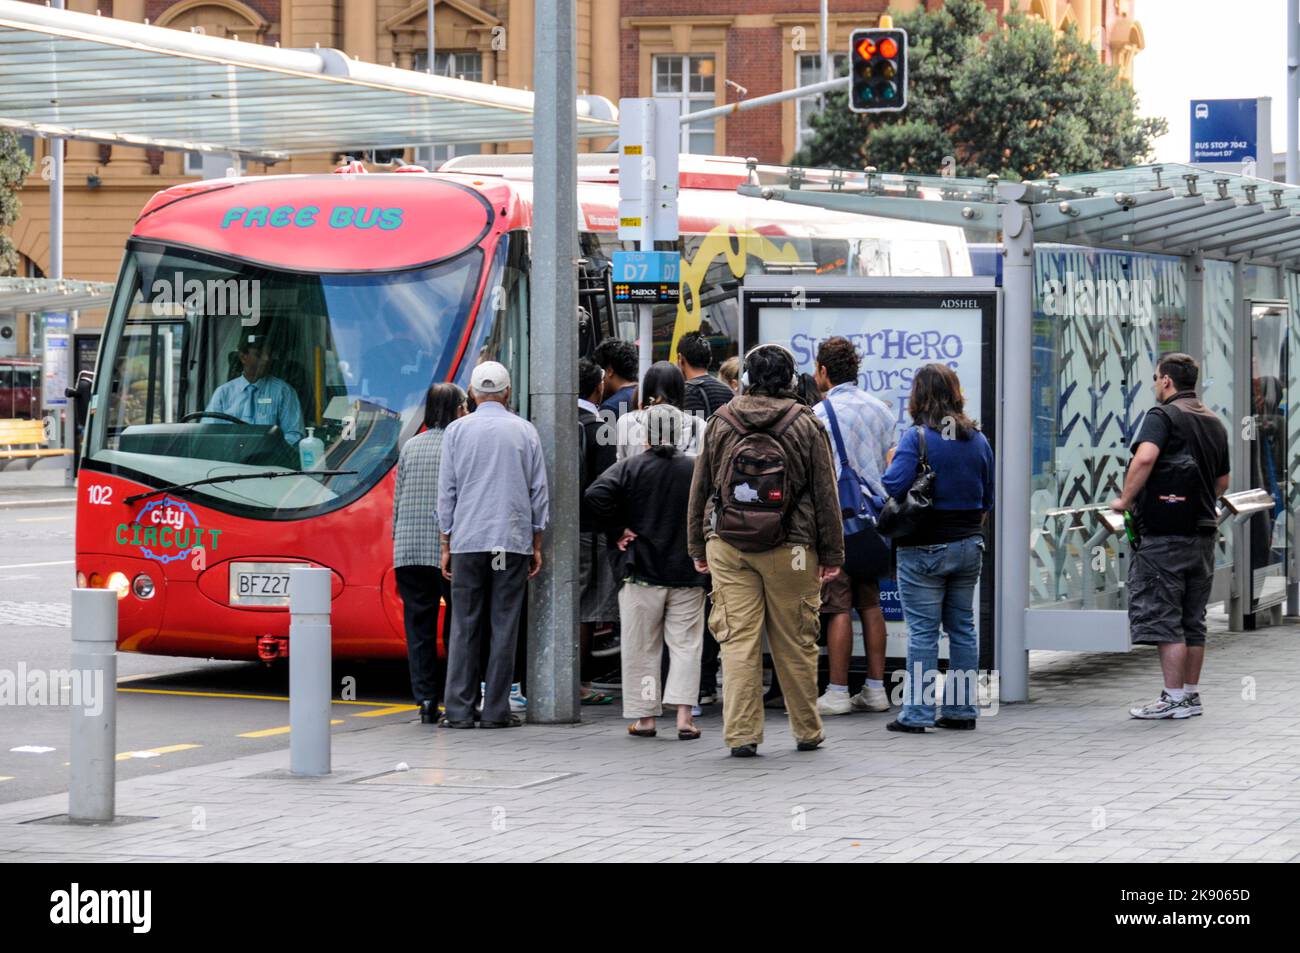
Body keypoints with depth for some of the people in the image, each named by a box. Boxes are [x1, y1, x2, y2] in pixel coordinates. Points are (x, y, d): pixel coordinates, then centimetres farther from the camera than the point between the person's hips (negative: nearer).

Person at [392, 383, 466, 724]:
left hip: (409, 552, 4)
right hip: (450, 551, -4)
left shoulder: (411, 447, 11)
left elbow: (398, 501, 13)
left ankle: (426, 701, 0)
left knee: (419, 629, 4)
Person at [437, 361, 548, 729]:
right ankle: (496, 710, 0)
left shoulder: (457, 431, 3)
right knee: (504, 626, 1)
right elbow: (539, 491, 7)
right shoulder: (525, 432, 5)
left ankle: (459, 710, -1)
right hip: (513, 542, 0)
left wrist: (446, 546, 10)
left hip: (467, 541, 0)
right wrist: (537, 544, 13)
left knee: (464, 626, 2)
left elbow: (446, 492, 5)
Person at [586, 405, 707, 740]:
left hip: (643, 571, -1)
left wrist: (617, 531, -7)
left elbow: (596, 494, -17)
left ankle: (644, 716, 10)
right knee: (685, 645, 4)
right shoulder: (696, 469, 0)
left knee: (641, 647, 8)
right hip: (688, 574, 1)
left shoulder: (630, 467, -3)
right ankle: (684, 715, -7)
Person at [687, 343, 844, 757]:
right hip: (790, 551, -1)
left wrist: (698, 547, 17)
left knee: (738, 640, 0)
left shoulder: (720, 422, 4)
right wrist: (832, 553, 7)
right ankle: (807, 732, 18)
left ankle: (741, 734, -4)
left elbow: (699, 489, 10)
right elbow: (825, 494, 1)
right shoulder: (806, 425, -1)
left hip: (727, 548, 1)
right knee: (795, 644, 8)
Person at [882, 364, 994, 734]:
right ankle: (962, 708, 16)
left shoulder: (917, 437, -13)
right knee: (962, 627, 12)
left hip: (924, 549, -6)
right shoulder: (978, 439, 6)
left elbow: (894, 485, -21)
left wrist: (889, 464, -2)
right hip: (969, 545, 6)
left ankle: (917, 712, -1)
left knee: (922, 632, -2)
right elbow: (987, 498, 12)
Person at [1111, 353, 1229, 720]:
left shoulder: (1162, 416, -9)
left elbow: (1144, 457, -26)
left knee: (1163, 617, -5)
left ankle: (1173, 698, -7)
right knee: (1192, 620, 12)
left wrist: (1125, 500, -17)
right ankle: (1191, 695, 16)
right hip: (1203, 532, 8)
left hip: (1165, 534, -8)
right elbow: (1222, 482, 23)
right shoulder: (1215, 422, 17)